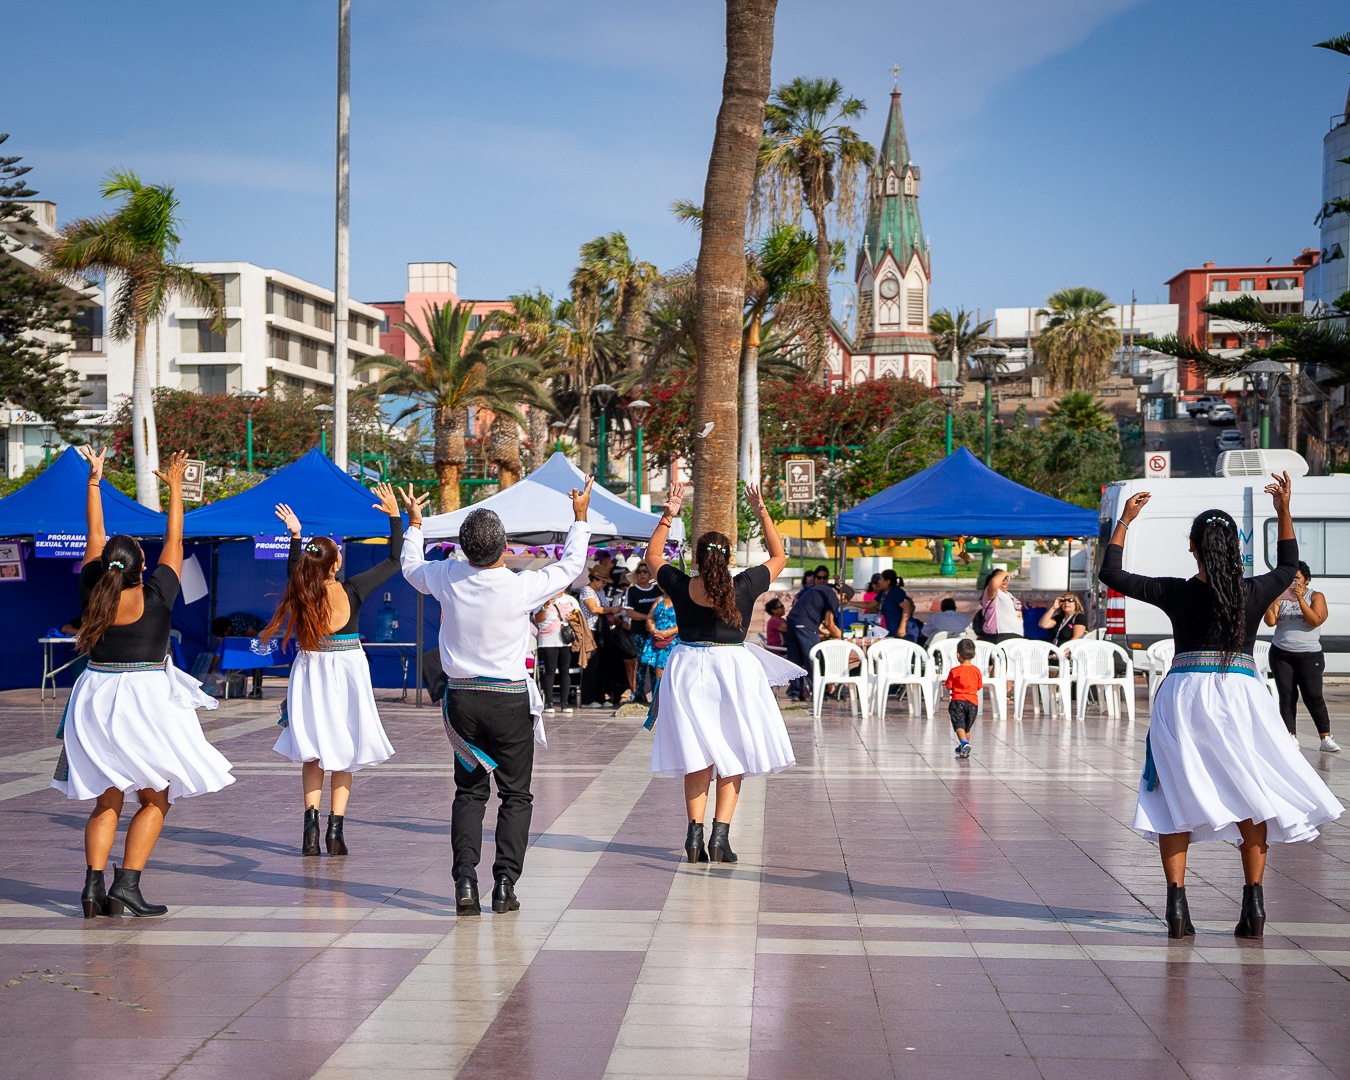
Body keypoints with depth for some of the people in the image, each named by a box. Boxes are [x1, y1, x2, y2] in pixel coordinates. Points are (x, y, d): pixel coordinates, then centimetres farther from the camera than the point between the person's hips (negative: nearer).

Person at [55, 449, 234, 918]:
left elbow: (94, 537, 7)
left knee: (106, 802, 12)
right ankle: (126, 885, -5)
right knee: (155, 800, 8)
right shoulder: (156, 596, -12)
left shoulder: (92, 593, -4)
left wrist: (94, 480, 16)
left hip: (96, 700, 4)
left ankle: (93, 883, -4)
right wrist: (175, 485, 7)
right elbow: (174, 542, -1)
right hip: (146, 701, -4)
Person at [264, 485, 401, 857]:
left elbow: (293, 570, 18)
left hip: (311, 672, 2)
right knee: (344, 755, 8)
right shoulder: (352, 590, -15)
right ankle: (335, 828, -1)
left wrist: (295, 536, 17)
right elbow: (395, 560, -6)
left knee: (312, 755, 13)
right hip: (347, 672, -2)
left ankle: (311, 821, -3)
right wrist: (395, 516, -3)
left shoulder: (302, 592, -9)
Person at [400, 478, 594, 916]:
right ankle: (505, 885, 1)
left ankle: (465, 879, -2)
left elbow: (411, 567, 16)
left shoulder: (449, 579, -8)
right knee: (516, 794, 8)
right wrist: (580, 516, 16)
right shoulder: (522, 587, -16)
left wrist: (414, 522, 32)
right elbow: (571, 566, 3)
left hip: (462, 698, 3)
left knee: (469, 792, 13)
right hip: (510, 700, -3)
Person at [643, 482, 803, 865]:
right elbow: (778, 557, 6)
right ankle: (720, 835, -3)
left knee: (697, 758, 10)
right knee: (732, 756, 7)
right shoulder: (744, 587, -10)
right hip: (732, 668, -2)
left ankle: (695, 834, 3)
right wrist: (762, 512, 7)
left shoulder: (680, 587, -7)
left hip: (687, 668, 2)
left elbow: (652, 556, 12)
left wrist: (668, 515, 7)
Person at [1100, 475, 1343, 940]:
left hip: (1184, 693, -1)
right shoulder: (1255, 593, -2)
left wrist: (1124, 521, 12)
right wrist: (1284, 512, 23)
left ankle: (1177, 903, 0)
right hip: (1241, 693, 1)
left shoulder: (1176, 593, -5)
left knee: (1175, 798, 7)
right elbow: (1288, 566, 21)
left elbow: (1111, 573, 4)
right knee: (1251, 797, 12)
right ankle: (1253, 902, 7)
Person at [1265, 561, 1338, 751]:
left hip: (1309, 655, -2)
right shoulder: (1280, 598, 8)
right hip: (1281, 655, 3)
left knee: (1313, 696, -11)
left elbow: (1316, 621, -13)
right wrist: (1271, 599, -18)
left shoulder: (1316, 597, 3)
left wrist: (1300, 598, -20)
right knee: (1286, 696, -3)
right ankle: (1291, 738, 0)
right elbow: (1270, 621, -5)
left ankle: (1326, 738, -2)